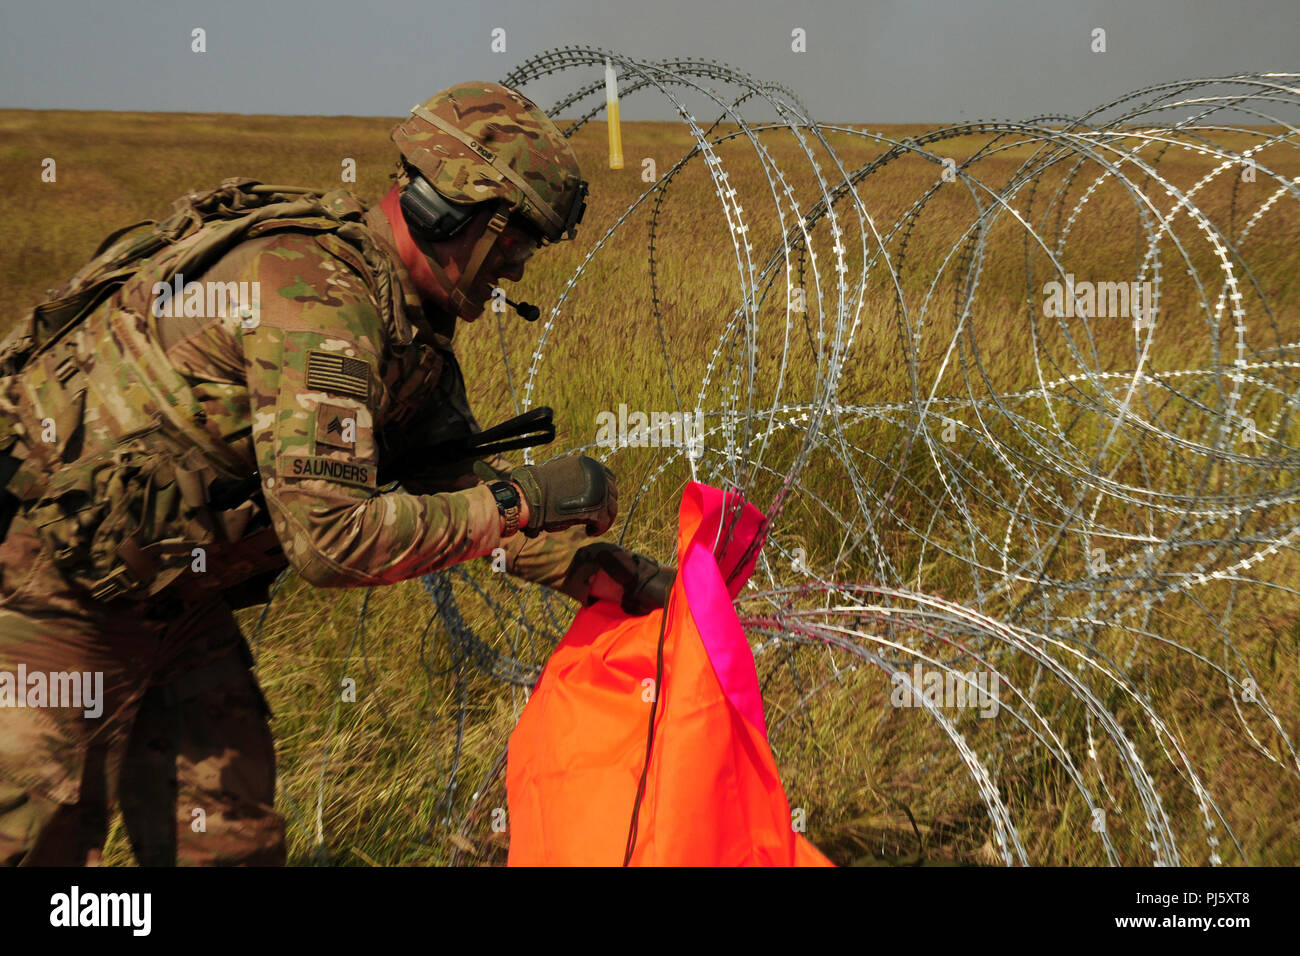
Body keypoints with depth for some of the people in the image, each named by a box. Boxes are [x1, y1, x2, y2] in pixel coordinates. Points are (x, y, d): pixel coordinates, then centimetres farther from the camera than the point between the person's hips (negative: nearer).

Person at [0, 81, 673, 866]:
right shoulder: (318, 298, -29)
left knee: (236, 836, 10)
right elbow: (332, 536, -34)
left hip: (174, 597, 9)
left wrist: (614, 575, 1)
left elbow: (455, 473, 9)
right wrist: (523, 500, -25)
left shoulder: (405, 314, 3)